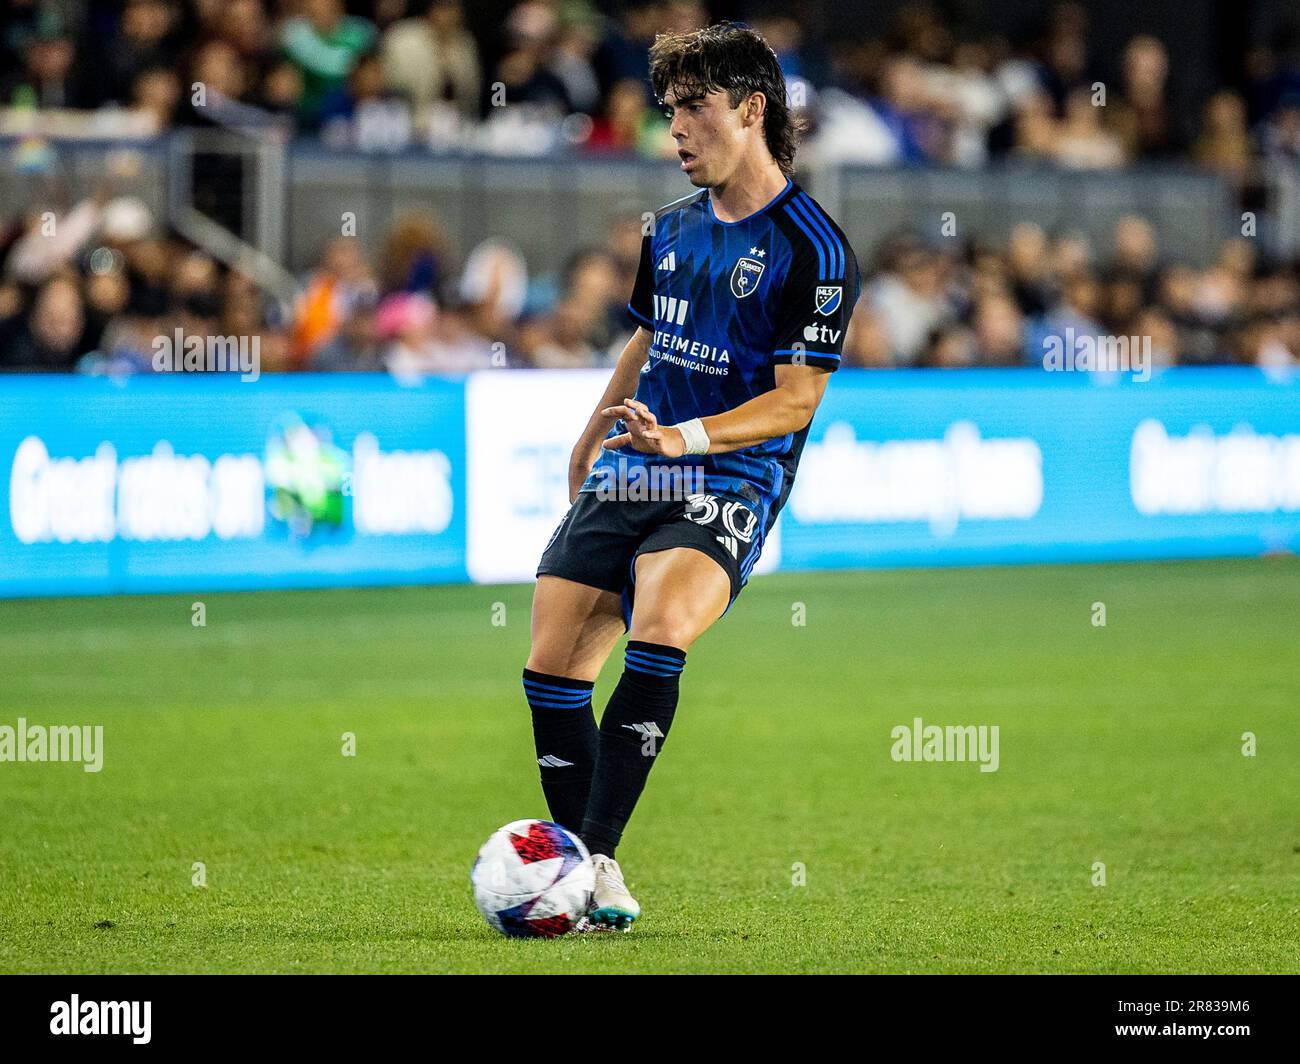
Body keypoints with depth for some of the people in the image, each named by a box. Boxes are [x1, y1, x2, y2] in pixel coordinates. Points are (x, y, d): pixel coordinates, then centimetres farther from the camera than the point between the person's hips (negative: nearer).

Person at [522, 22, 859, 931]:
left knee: (660, 632, -32)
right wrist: (593, 437, 35)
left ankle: (596, 858, -30)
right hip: (624, 480, 7)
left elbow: (796, 398, -13)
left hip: (727, 489, -7)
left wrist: (689, 437, -26)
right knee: (552, 667, -4)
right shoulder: (674, 228, 14)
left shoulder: (813, 248, -8)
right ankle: (588, 883, 4)